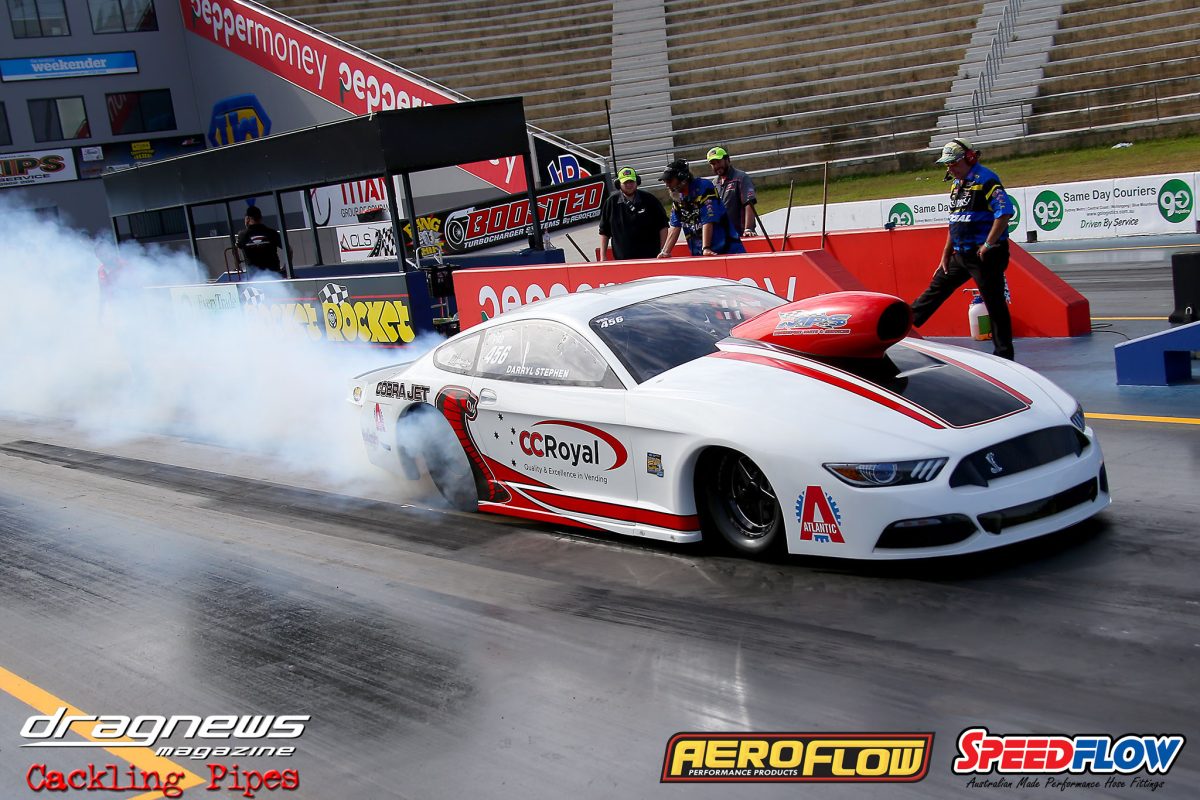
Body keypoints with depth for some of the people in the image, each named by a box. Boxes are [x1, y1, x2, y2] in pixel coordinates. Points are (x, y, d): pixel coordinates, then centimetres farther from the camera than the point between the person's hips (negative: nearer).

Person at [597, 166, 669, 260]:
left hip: (650, 258, 0)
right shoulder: (611, 202, 4)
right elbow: (604, 232, 10)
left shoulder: (649, 199, 1)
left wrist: (663, 251, -1)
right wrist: (603, 256, 4)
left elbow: (662, 226, 5)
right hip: (621, 258, 0)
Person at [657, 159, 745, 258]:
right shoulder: (677, 197, 9)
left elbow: (708, 221, -20)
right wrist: (665, 252, -2)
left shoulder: (704, 187, -13)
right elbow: (675, 227, 8)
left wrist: (706, 248, -27)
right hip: (698, 254, 6)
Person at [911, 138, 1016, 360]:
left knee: (995, 304, -1)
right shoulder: (957, 184, 15)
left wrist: (987, 245, -20)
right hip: (960, 255, 9)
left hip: (985, 256, -9)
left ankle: (1004, 354, 7)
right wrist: (945, 257, 17)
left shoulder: (986, 180, -13)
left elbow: (1005, 213, -23)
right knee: (936, 289, 14)